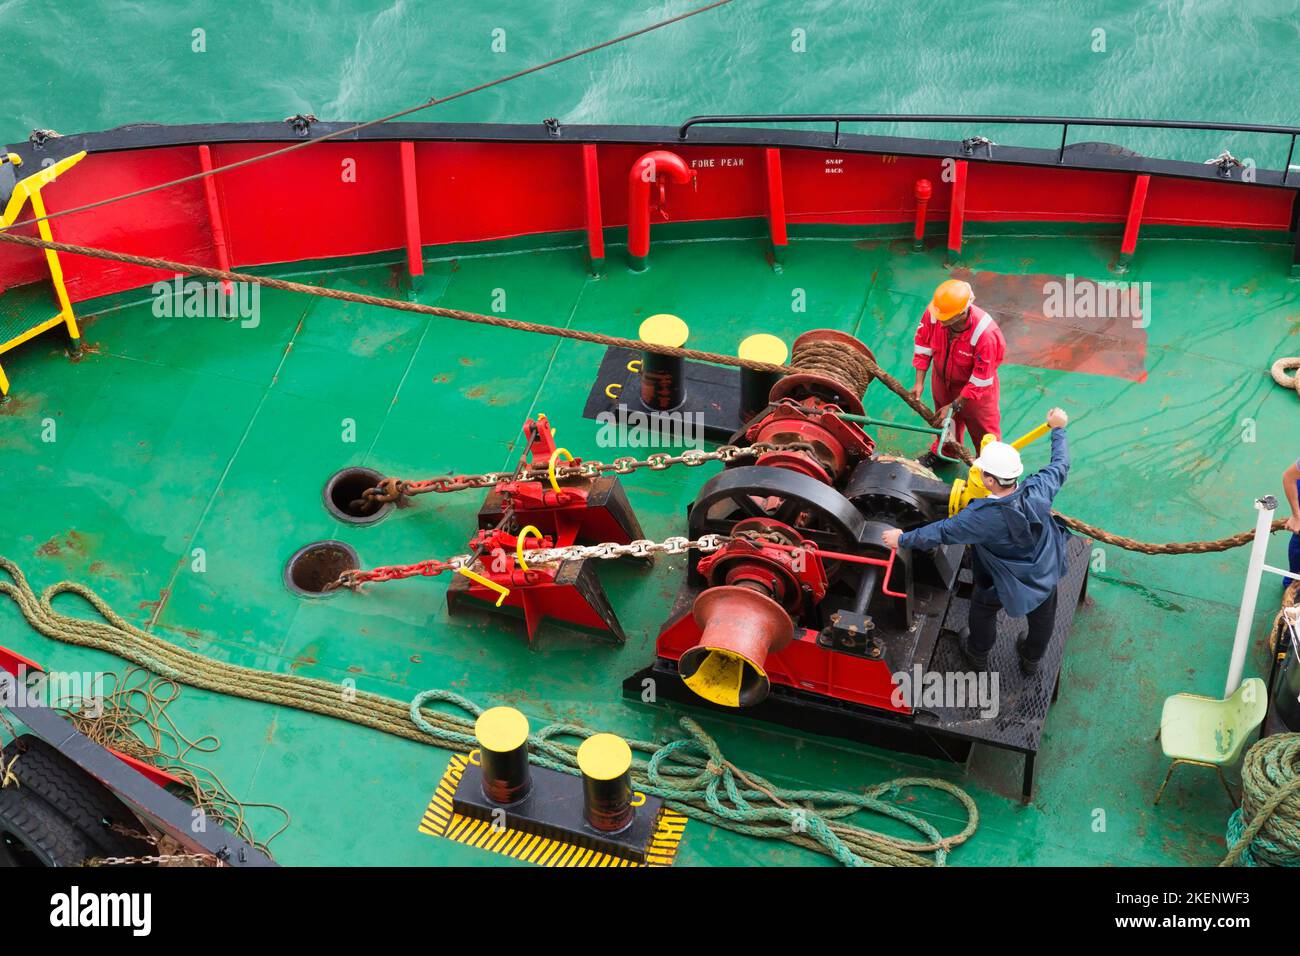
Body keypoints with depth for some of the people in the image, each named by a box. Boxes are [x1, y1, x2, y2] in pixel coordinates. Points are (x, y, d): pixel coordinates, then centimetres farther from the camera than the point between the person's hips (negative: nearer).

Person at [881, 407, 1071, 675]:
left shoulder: (981, 517, -38)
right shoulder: (1037, 491, -29)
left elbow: (941, 532, -26)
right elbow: (1060, 466, -9)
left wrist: (903, 540, -12)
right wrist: (1058, 430, 6)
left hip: (1006, 584, -4)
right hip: (1047, 575, 4)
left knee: (983, 608, 28)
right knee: (1042, 617, 30)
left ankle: (978, 653, 53)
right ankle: (1032, 660, 56)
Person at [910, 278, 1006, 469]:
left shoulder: (986, 334, -41)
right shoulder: (933, 313, -30)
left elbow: (980, 380, -29)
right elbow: (923, 344, -10)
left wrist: (955, 405, -21)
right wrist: (919, 382, -10)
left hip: (976, 387, -4)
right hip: (942, 378, 5)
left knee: (983, 428, 17)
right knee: (944, 418, 30)